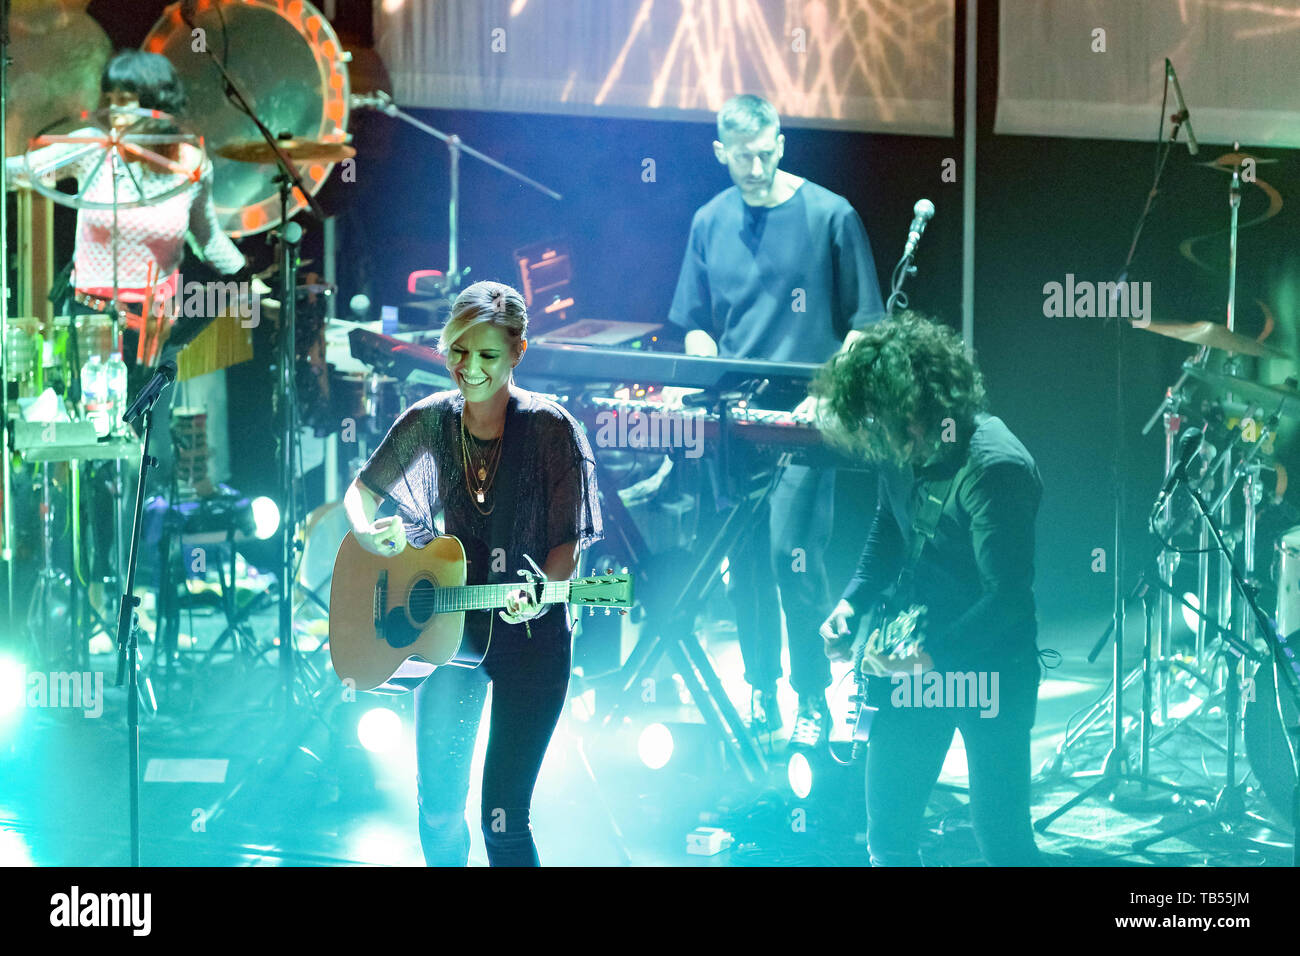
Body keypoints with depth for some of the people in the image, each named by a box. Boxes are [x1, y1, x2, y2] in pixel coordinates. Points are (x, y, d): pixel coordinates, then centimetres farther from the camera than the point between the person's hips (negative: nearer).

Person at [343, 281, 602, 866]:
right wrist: (370, 535, -10)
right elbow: (360, 493, 12)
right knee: (438, 808, 6)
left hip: (530, 636, -3)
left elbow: (568, 543, -8)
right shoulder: (429, 422, 1)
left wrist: (539, 596, -28)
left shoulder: (550, 429, -9)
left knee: (503, 818, -9)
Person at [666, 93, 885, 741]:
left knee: (792, 553, -13)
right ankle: (759, 693, 18)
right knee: (744, 560, 7)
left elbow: (863, 323, -1)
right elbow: (695, 324, 19)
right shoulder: (710, 222, 10)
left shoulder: (830, 216, -3)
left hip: (804, 418, -4)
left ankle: (812, 701, -2)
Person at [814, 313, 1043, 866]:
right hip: (913, 655, 7)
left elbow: (1008, 596, -24)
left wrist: (928, 654, -27)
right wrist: (852, 603, 3)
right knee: (886, 822, 12)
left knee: (1000, 831, 0)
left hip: (989, 665, -7)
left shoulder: (996, 468, -24)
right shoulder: (901, 449, -1)